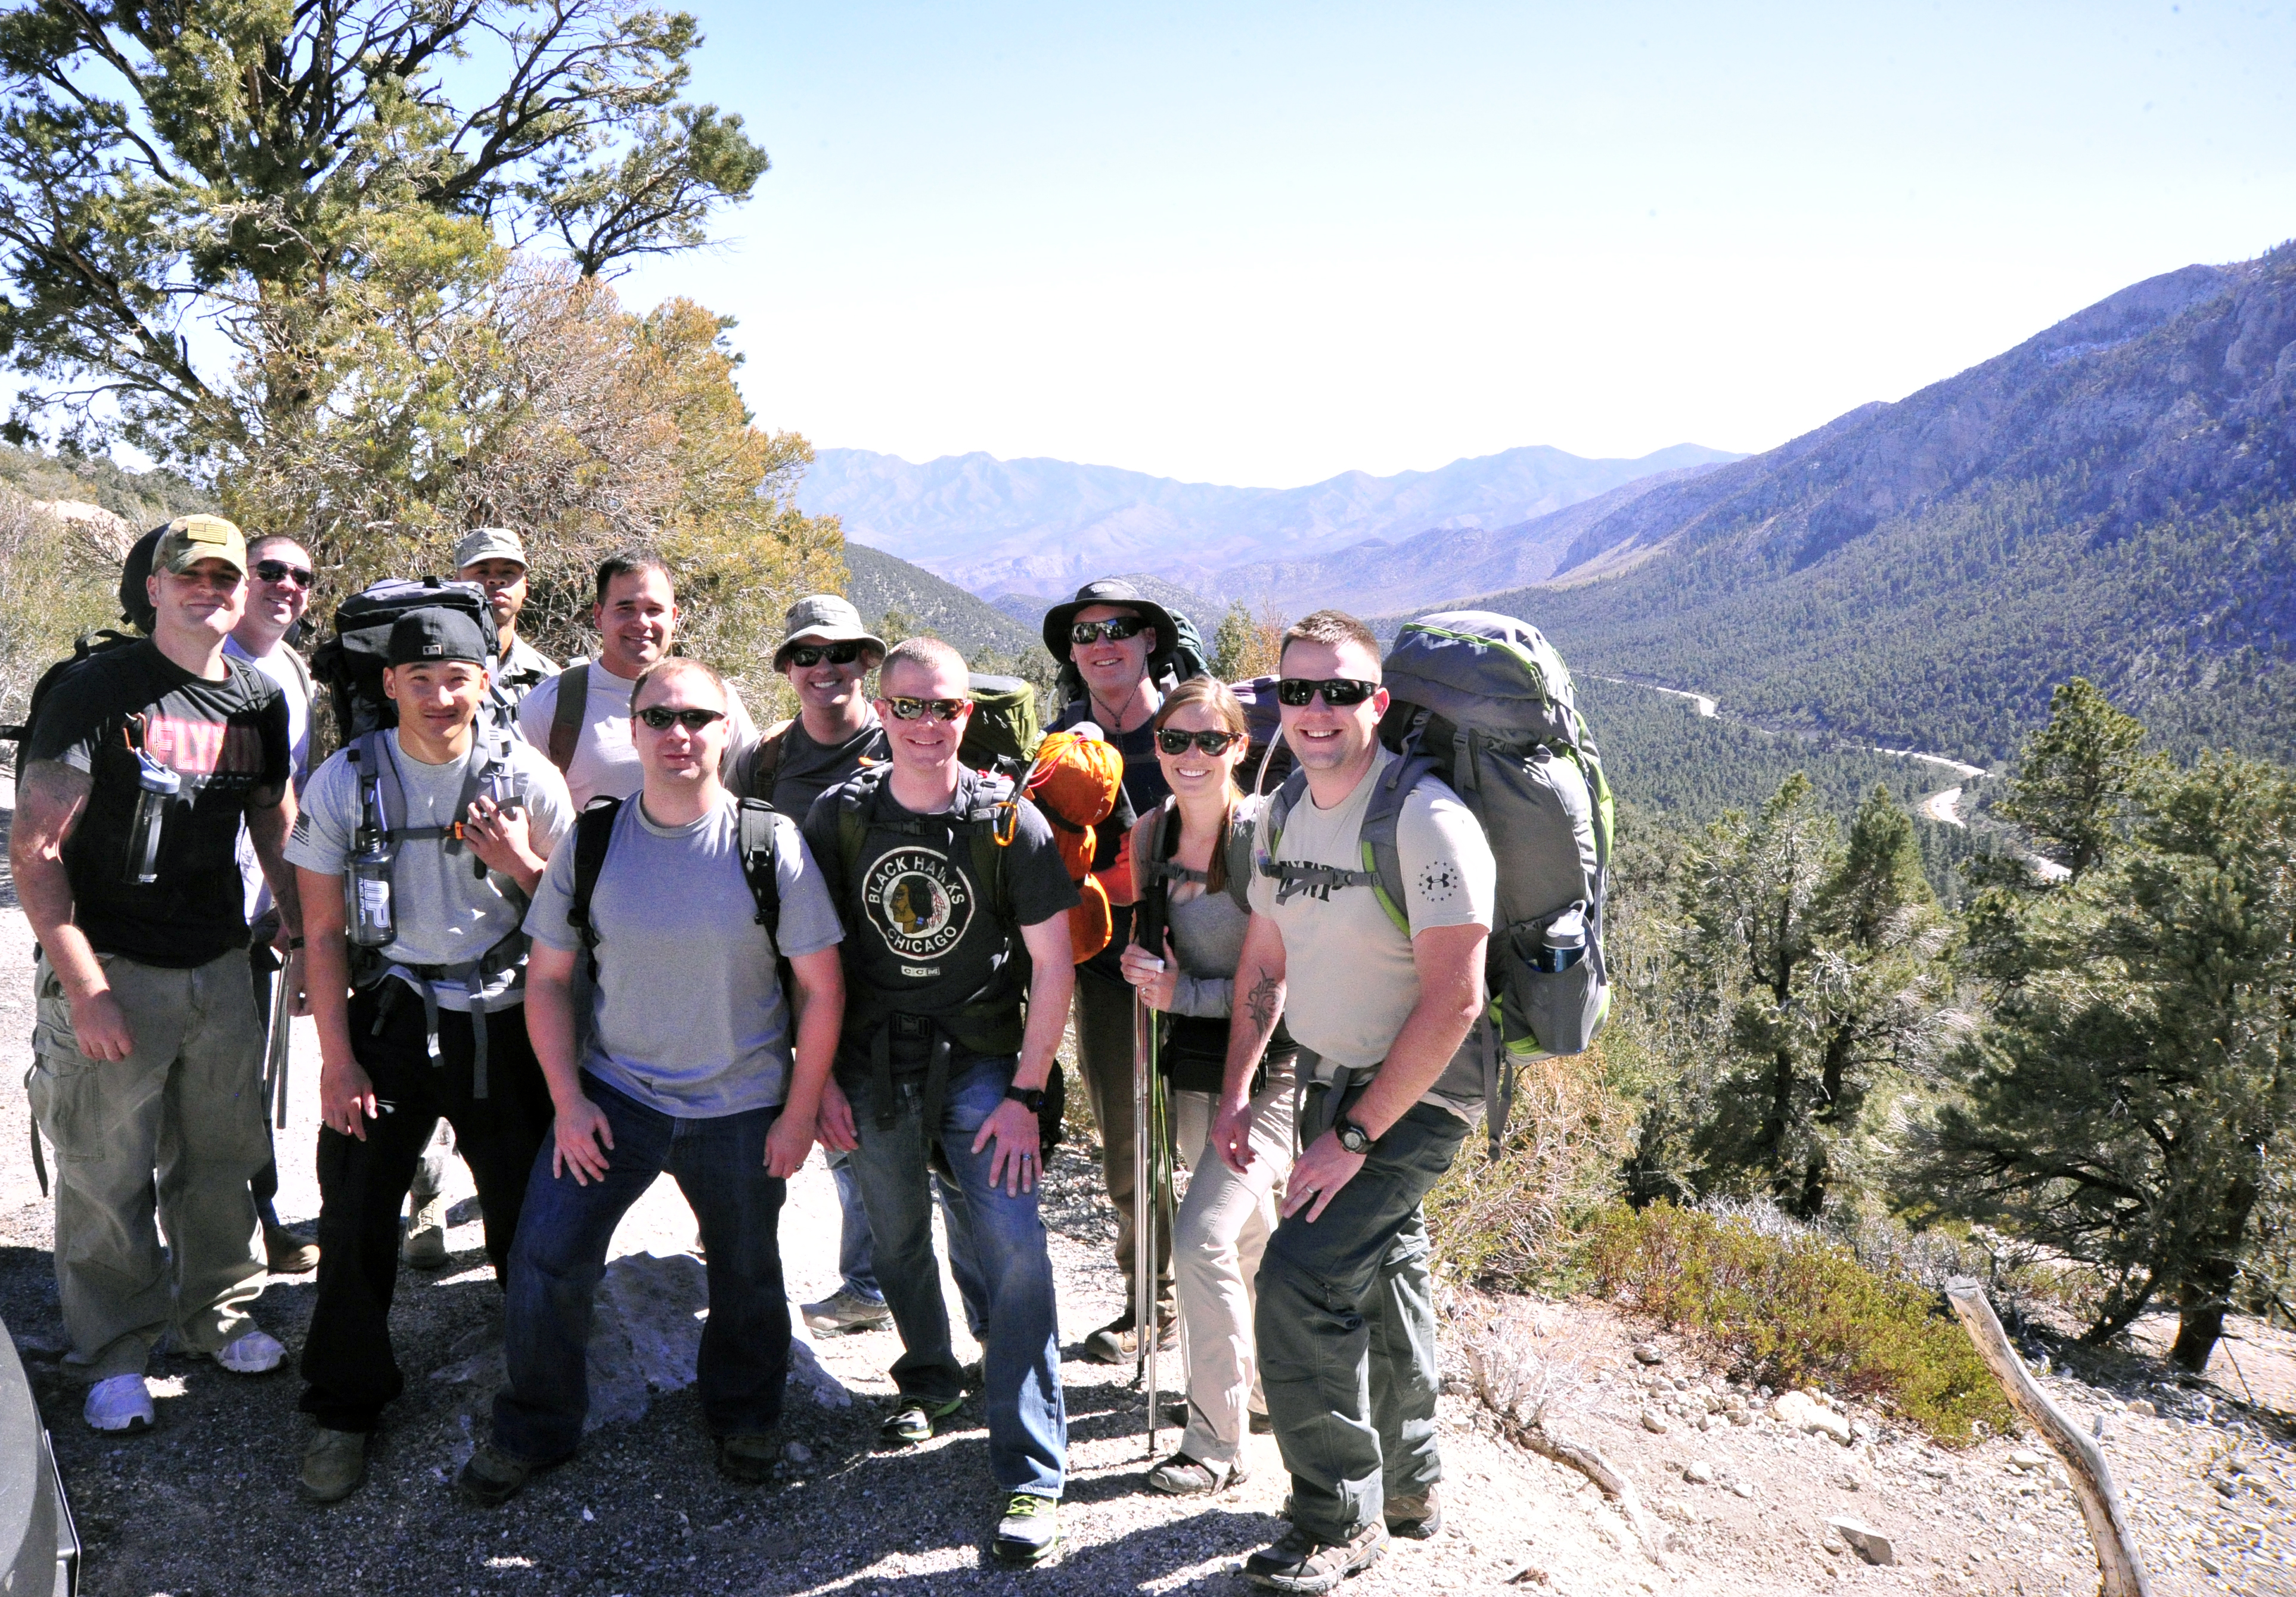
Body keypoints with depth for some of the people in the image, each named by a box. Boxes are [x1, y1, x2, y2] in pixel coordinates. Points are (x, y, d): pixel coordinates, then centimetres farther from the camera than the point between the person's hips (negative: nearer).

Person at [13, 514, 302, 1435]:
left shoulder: (260, 703, 7)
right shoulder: (98, 691, -10)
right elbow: (33, 849, -13)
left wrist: (302, 932, 10)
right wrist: (84, 986, -17)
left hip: (218, 968, 5)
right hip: (112, 972, -4)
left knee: (220, 1157, 15)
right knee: (107, 1176, 6)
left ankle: (216, 1315, 34)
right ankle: (115, 1356, 23)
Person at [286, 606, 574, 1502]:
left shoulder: (527, 779, -5)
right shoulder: (345, 782, -4)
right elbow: (326, 932, 0)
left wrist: (522, 867, -17)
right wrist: (337, 1057, -5)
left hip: (502, 1017, 0)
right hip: (390, 1015, 1)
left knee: (527, 1211, 8)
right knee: (356, 1216, 4)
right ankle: (344, 1408, 25)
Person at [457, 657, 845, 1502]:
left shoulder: (770, 843, -11)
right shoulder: (592, 843, -4)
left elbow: (821, 987, -7)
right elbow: (548, 979, 2)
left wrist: (799, 1113, -7)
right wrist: (569, 1101, -5)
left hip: (741, 1109, -1)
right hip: (614, 1094, 1)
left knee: (747, 1280, 13)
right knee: (545, 1260, -1)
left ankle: (744, 1416, 42)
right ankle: (530, 1431, 26)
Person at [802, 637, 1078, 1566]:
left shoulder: (1011, 820, -8)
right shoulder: (839, 817, -2)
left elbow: (1052, 967, -6)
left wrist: (1025, 1095, -10)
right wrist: (822, 1078, 1)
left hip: (979, 1064, -2)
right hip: (871, 1068, 3)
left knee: (1014, 1247, -12)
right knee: (897, 1240, 16)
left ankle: (1031, 1478, -2)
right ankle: (929, 1379, 45)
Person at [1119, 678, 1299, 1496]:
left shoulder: (1266, 833, -18)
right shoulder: (1152, 831, 2)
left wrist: (1185, 994, -17)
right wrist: (1143, 962, 1)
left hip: (1269, 1068, -7)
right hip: (1193, 1063, 7)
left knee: (1201, 1239, -13)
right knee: (1248, 1237, 22)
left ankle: (1217, 1444, 4)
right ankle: (1275, 1380, 45)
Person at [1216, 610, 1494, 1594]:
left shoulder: (1425, 819, -24)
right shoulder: (1285, 810, 1)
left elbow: (1454, 1002, -26)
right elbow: (1264, 960, 11)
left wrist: (1354, 1136, -23)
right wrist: (1238, 1093, 5)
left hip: (1415, 1092, -8)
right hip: (1329, 1075, 8)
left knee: (1302, 1277, -15)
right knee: (1380, 1272, 21)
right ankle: (1408, 1485, 42)